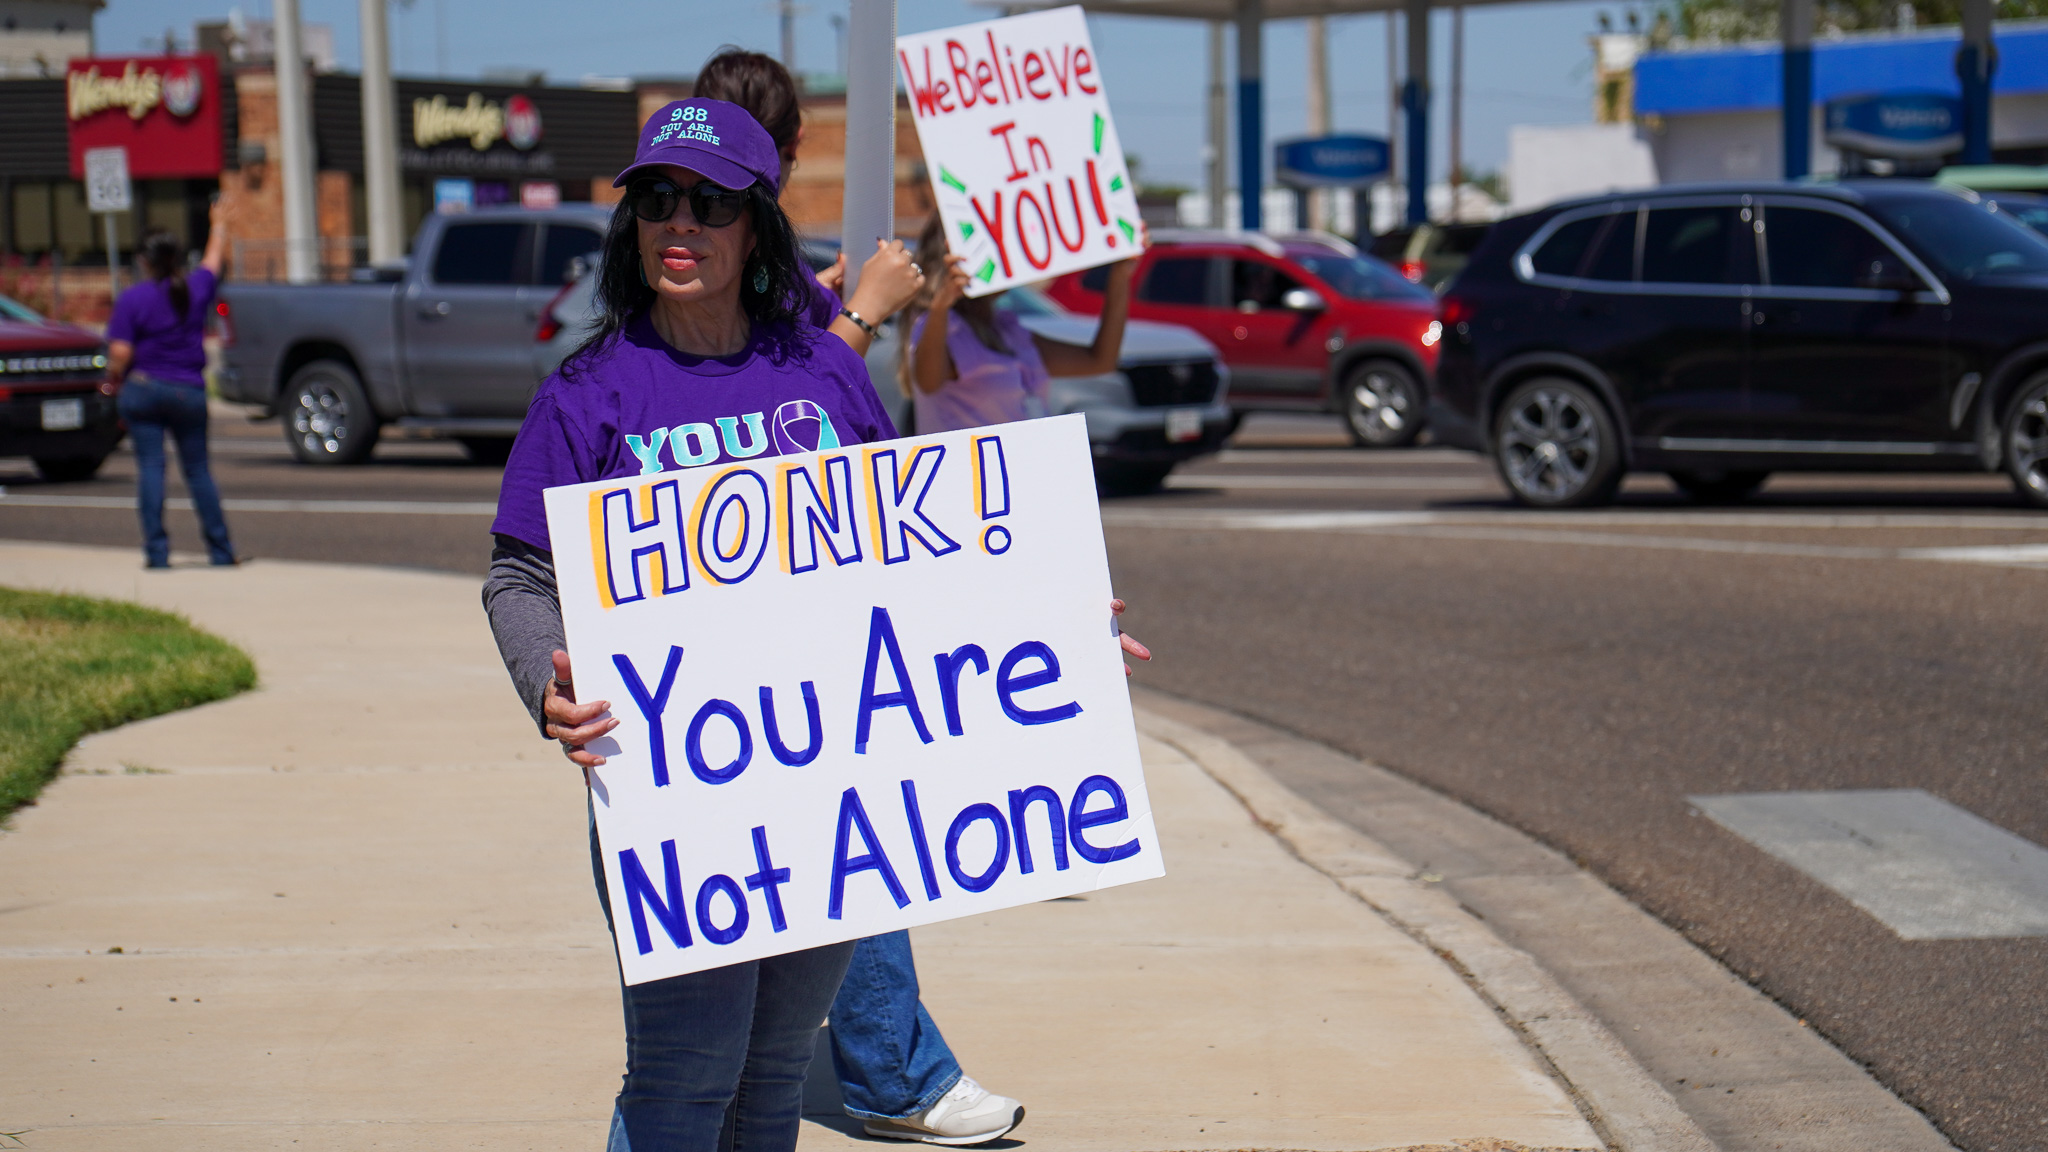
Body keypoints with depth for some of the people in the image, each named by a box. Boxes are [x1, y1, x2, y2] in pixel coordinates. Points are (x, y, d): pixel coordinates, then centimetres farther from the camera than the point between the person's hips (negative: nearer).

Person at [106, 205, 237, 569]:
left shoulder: (132, 299, -6)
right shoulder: (197, 288, 3)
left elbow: (120, 353, -12)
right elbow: (214, 256, 25)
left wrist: (113, 378, 8)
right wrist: (218, 224, 43)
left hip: (143, 389, -2)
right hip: (189, 392, 2)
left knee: (150, 466, -1)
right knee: (198, 469, 10)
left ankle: (156, 551, -6)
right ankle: (221, 549, 11)